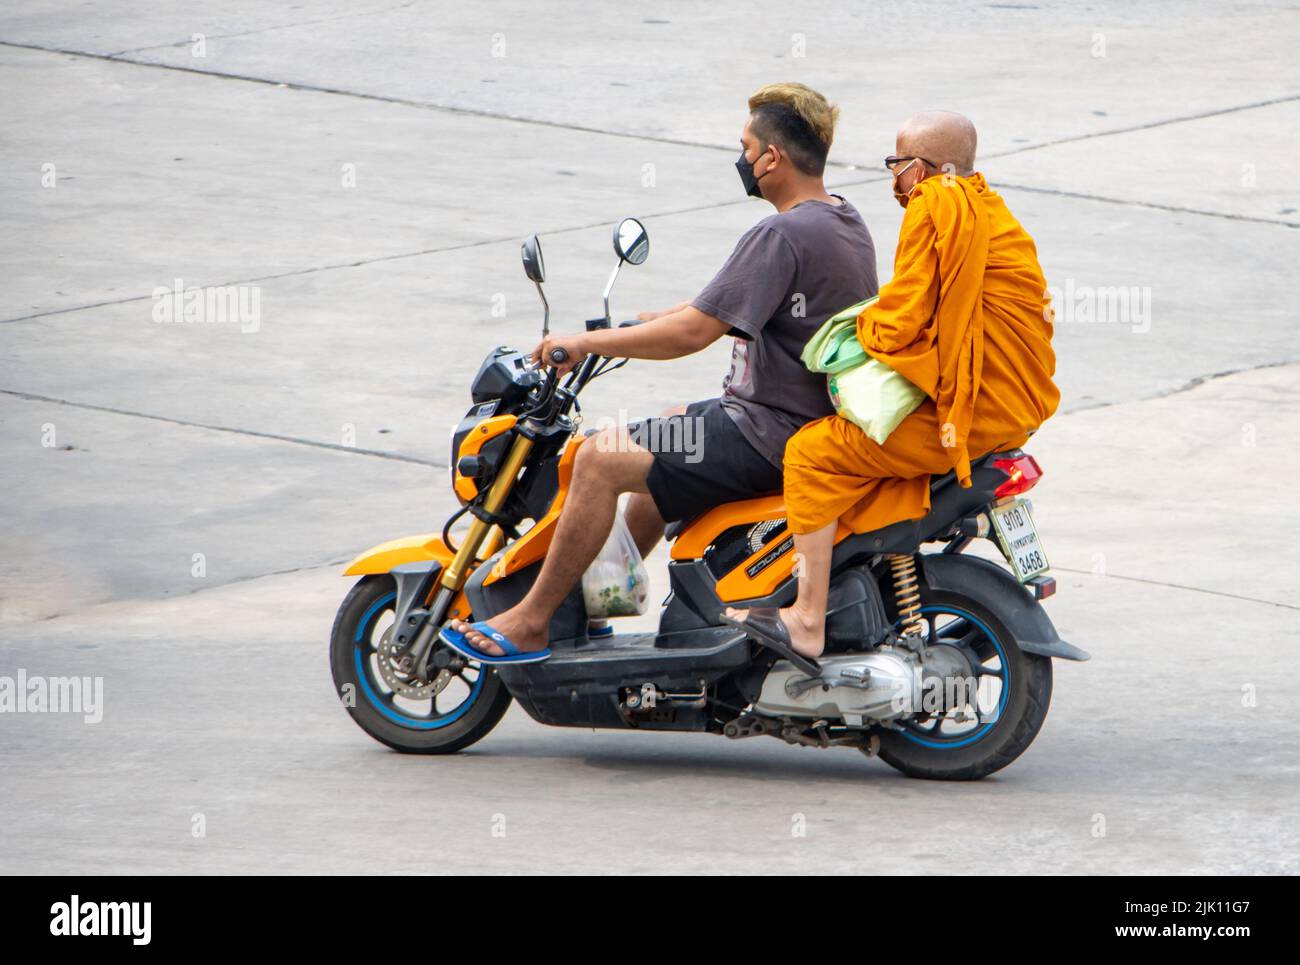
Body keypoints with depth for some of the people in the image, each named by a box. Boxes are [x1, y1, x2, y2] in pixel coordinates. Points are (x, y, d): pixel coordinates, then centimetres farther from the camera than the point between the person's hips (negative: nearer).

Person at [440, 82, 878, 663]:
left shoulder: (782, 236, -22)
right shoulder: (845, 223, 10)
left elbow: (695, 331, -25)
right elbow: (729, 299, 21)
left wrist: (586, 343, -15)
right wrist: (638, 322, 20)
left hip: (772, 436, -11)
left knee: (601, 459, -11)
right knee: (654, 444, 30)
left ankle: (530, 621, -3)